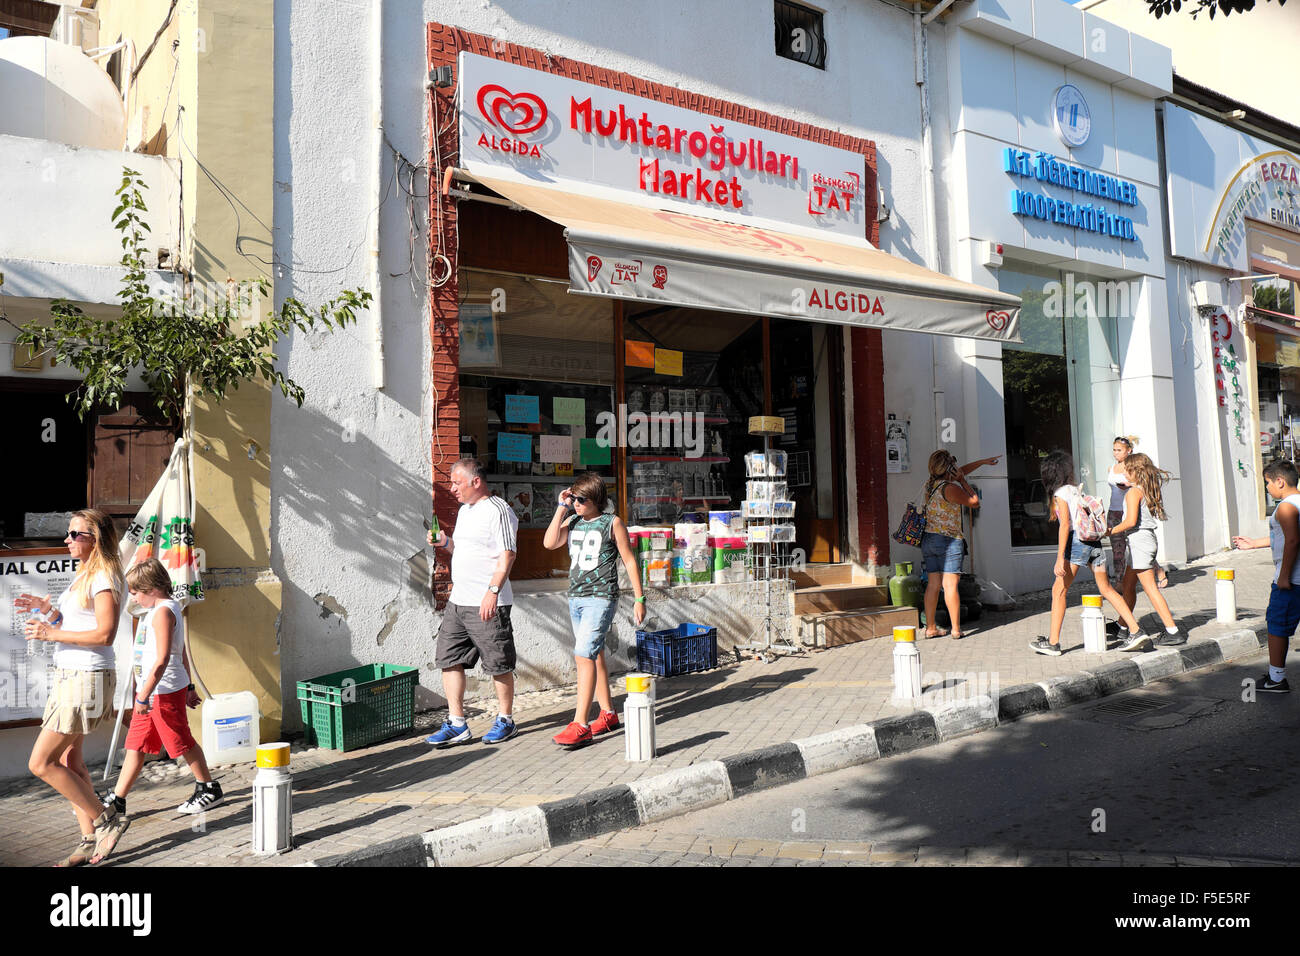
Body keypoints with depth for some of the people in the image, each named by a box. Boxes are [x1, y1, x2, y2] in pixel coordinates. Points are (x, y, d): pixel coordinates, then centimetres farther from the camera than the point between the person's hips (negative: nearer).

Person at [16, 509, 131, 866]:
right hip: (69, 676, 10)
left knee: (41, 763, -6)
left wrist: (53, 634, -18)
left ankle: (106, 819, 4)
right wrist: (48, 610, 4)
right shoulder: (84, 575, 15)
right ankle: (90, 841, 20)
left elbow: (105, 634, -23)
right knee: (69, 762, 12)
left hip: (87, 679, -10)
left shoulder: (103, 577, -16)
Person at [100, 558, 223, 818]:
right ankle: (116, 800, 17)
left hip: (165, 691, -10)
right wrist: (188, 687, 24)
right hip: (151, 692, 10)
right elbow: (181, 654, 20)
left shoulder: (163, 612, -17)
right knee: (135, 745, 11)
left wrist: (144, 695, -25)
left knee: (182, 742, 2)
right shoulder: (163, 610, 15)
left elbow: (163, 658, -25)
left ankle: (209, 789, 15)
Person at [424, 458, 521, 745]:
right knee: (449, 660, 7)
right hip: (457, 600, 9)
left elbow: (507, 555, -17)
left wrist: (492, 591, -24)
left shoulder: (498, 510, -11)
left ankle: (506, 720, 17)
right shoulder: (464, 510, 17)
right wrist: (445, 542, 7)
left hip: (487, 603, -9)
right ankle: (456, 724, 15)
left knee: (499, 665, 2)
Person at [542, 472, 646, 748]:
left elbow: (629, 561, 0)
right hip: (576, 598, 6)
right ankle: (608, 714, 26)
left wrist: (639, 598, -2)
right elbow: (550, 542, -4)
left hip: (601, 598, -6)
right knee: (594, 656, 13)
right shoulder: (572, 521, 12)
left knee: (584, 655, -16)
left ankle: (580, 726, -17)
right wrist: (562, 508, -3)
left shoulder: (612, 523, -3)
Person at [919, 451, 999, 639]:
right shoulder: (950, 488, -14)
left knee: (933, 584, 7)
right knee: (950, 585, -6)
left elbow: (960, 472, 24)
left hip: (928, 538, 7)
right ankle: (956, 630, -4)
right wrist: (963, 481, 5)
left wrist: (982, 461, 33)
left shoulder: (930, 482, 9)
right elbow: (974, 502, -1)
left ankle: (930, 628, 8)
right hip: (948, 540, -7)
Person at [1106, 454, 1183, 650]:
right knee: (1128, 586, 18)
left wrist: (1110, 531, -10)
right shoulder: (1149, 490, 11)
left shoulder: (1134, 492, -14)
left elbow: (1131, 521, -22)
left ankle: (1173, 632, -9)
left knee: (1151, 589, -8)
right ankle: (1123, 629, 28)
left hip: (1139, 540, -10)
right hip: (1147, 539, 10)